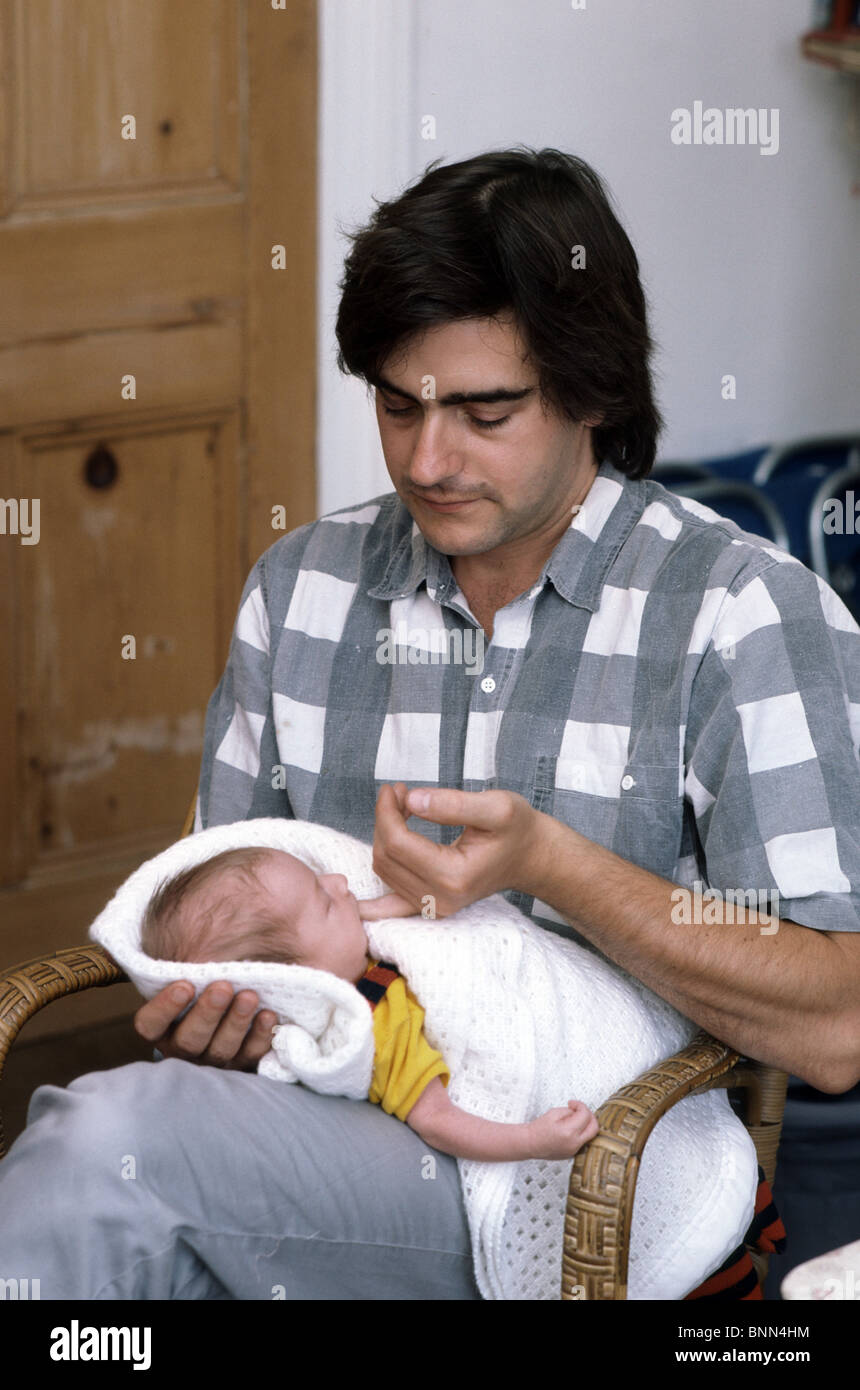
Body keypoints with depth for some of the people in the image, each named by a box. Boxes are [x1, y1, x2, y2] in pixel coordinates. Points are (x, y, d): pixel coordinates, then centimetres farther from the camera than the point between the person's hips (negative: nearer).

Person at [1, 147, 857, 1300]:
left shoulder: (747, 614, -5)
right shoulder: (302, 587, 13)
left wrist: (548, 864, -20)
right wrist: (198, 1005, -4)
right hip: (324, 1140, 5)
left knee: (115, 1136, -30)